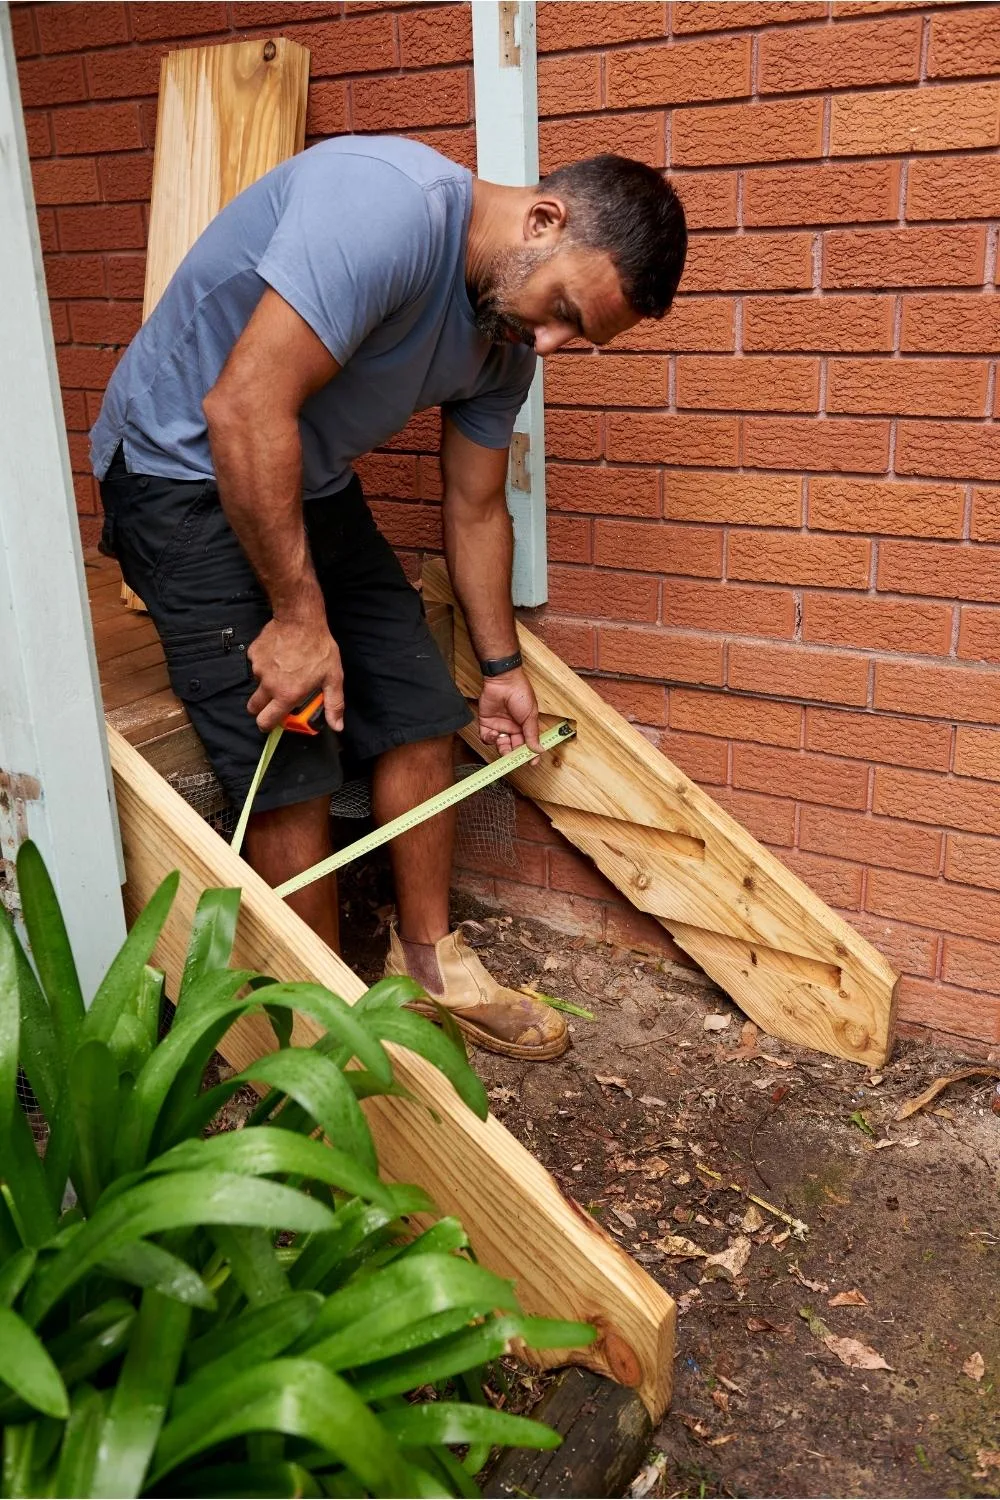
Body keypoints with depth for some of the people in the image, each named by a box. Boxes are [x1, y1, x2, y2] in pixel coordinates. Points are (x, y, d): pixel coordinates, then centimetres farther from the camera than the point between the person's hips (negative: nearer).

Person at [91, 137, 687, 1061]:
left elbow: (476, 509, 11)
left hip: (314, 487, 8)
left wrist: (501, 665, 17)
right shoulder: (388, 203, -29)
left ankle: (428, 961, 21)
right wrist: (299, 616, -26)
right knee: (291, 765, -10)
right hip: (186, 473, -8)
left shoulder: (506, 337, -1)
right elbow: (242, 408, -33)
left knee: (422, 720, 4)